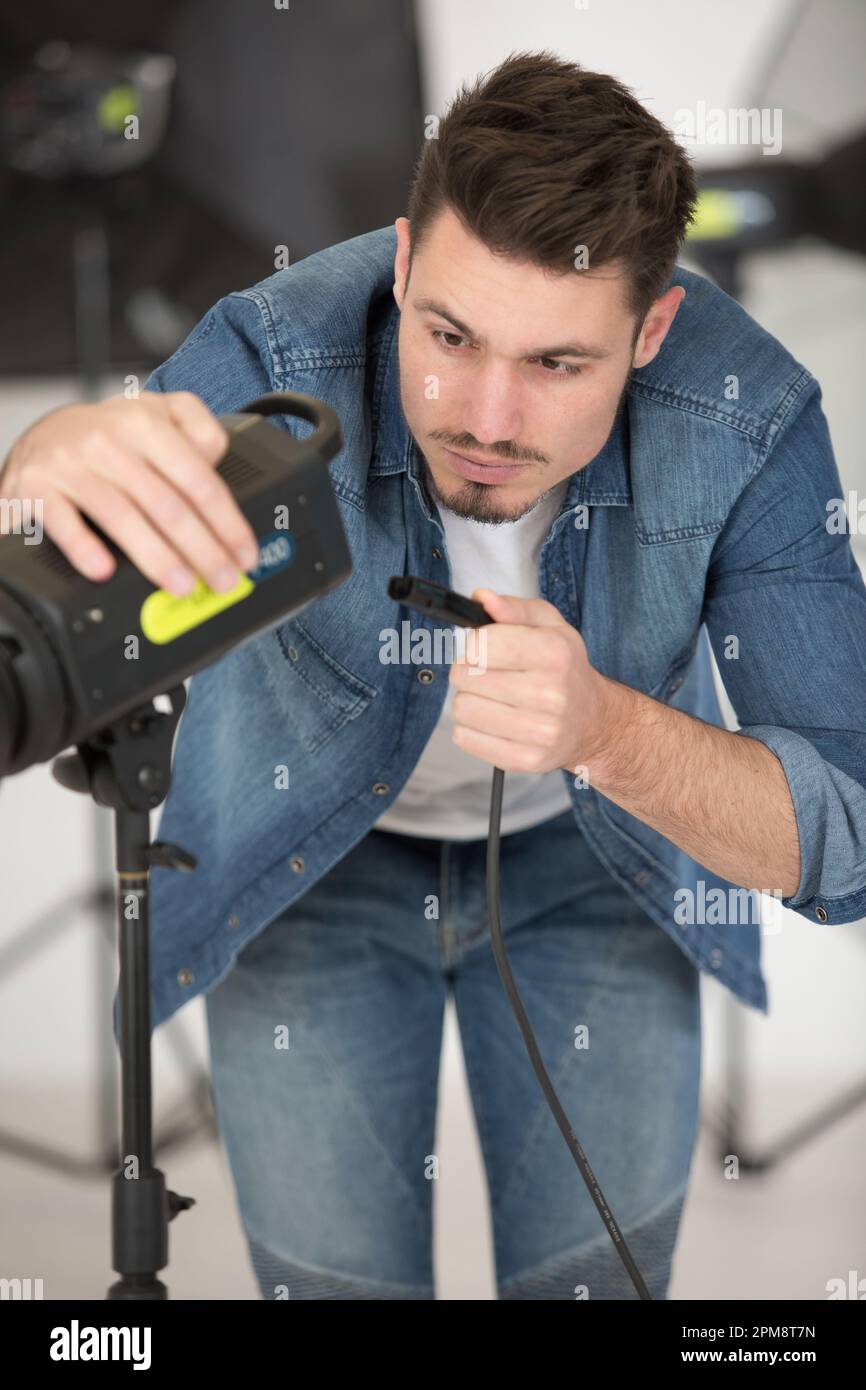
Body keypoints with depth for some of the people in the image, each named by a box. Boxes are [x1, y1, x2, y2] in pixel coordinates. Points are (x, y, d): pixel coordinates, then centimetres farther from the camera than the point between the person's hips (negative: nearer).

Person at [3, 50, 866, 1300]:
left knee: (599, 1277, 9)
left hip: (593, 853, 1)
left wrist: (605, 729, -51)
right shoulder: (280, 357, -34)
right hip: (315, 860, 0)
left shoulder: (750, 415, -31)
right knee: (336, 1279, 6)